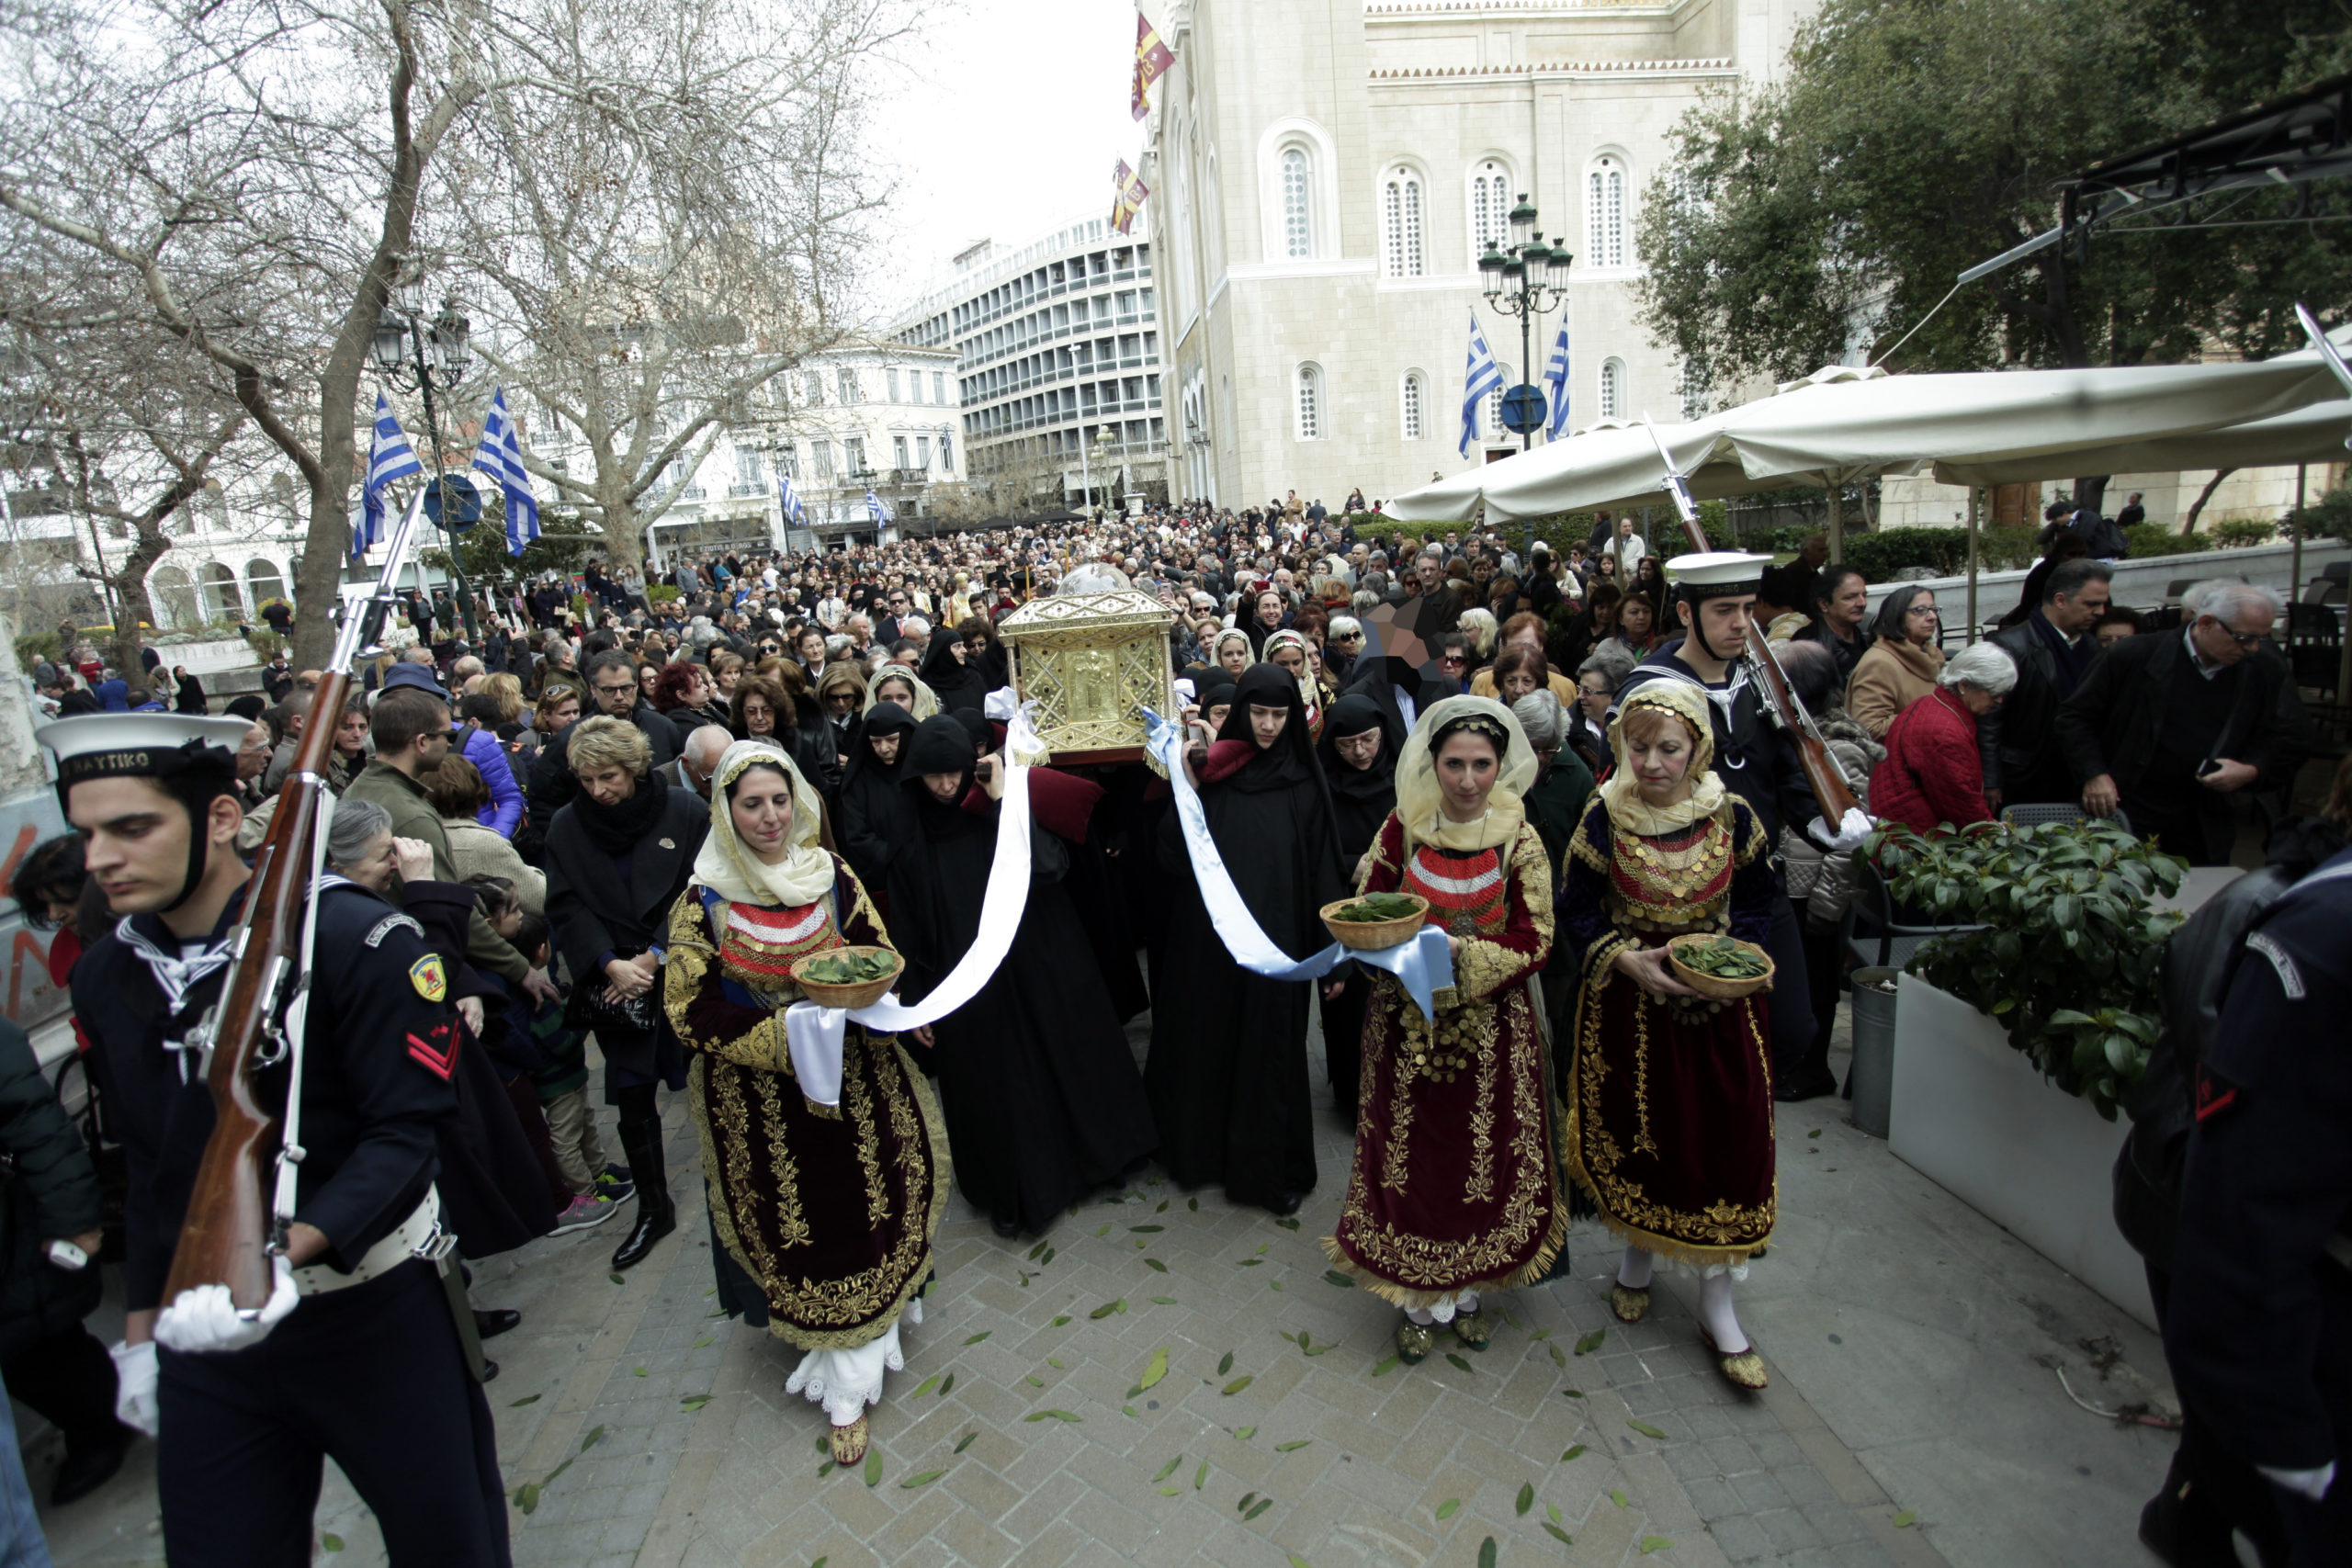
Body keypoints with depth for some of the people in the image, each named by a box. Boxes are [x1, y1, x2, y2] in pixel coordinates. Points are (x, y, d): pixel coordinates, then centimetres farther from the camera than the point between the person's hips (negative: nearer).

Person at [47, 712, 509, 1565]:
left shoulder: (355, 938, -19)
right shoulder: (105, 975, 1)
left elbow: (403, 1133, -19)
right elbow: (148, 1165, 11)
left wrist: (283, 1259, -31)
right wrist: (141, 1331, 15)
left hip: (377, 1311, -4)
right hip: (205, 1329, 5)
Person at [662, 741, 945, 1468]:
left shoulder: (830, 874, -2)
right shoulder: (702, 902, -10)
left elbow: (879, 952, 6)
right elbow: (692, 1011, -11)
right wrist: (784, 1036, -22)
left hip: (853, 1074, 3)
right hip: (761, 1097, -3)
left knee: (870, 1204, 10)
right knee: (800, 1229, 6)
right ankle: (846, 1386, 24)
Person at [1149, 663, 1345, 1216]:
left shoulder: (1302, 782, -1)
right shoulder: (1212, 770, 0)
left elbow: (1322, 869, -2)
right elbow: (1173, 854, -5)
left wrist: (1331, 950, -6)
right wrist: (1187, 788, -18)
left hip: (1275, 942, -1)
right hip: (1210, 940, 1)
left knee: (1271, 1052, 8)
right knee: (1208, 1042, 13)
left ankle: (1273, 1167, 25)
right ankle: (1201, 1146, 34)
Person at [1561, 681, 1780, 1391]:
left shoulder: (1733, 818, -6)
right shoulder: (1604, 820, -9)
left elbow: (1760, 899, 4)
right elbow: (1577, 912, -4)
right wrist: (1626, 959, -19)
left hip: (1719, 1003, 1)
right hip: (1629, 1004, -1)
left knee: (1723, 1139, 3)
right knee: (1634, 1131, 11)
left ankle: (1717, 1304, 20)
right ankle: (1638, 1256, 38)